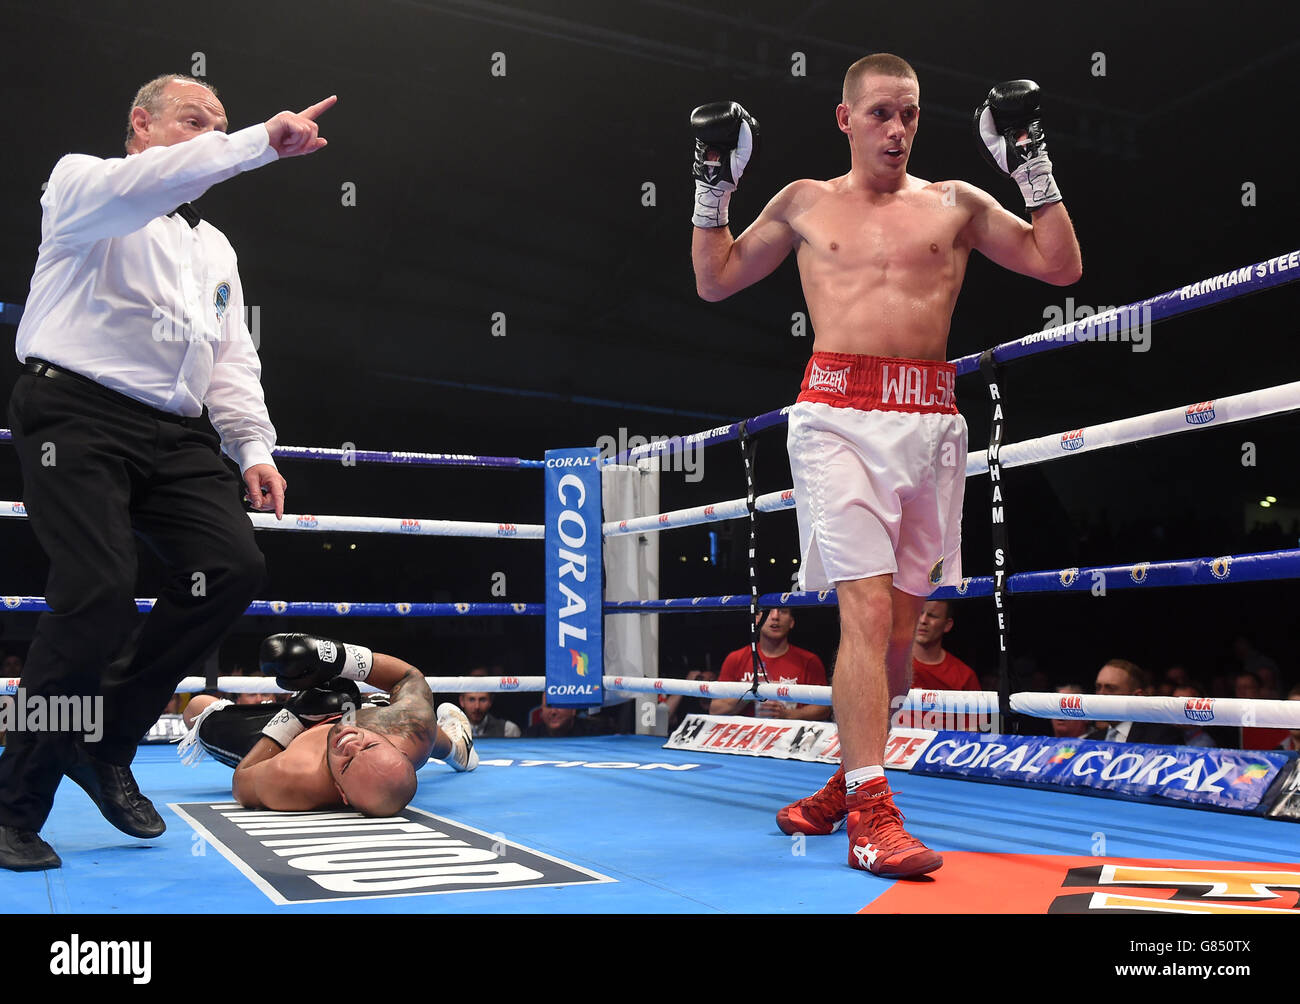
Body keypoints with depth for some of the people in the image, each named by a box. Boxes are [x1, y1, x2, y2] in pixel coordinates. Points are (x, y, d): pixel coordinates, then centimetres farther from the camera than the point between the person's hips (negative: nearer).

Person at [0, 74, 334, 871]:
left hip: (173, 432, 7)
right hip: (78, 411, -7)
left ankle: (105, 746, 5)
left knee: (235, 567, -12)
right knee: (101, 589, -21)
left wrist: (254, 446, 6)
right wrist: (262, 143, -26)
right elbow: (144, 189, -19)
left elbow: (232, 361, 22)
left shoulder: (216, 249, 27)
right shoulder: (84, 185, 7)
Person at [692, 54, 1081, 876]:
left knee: (901, 622, 7)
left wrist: (1033, 163, 7)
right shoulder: (807, 204, 15)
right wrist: (715, 183, 13)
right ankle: (871, 813, -13)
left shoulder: (955, 204, 15)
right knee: (867, 607, -15)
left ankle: (850, 779, 26)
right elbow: (714, 280, 21)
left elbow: (1062, 266, 10)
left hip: (929, 420, 3)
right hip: (838, 415, -2)